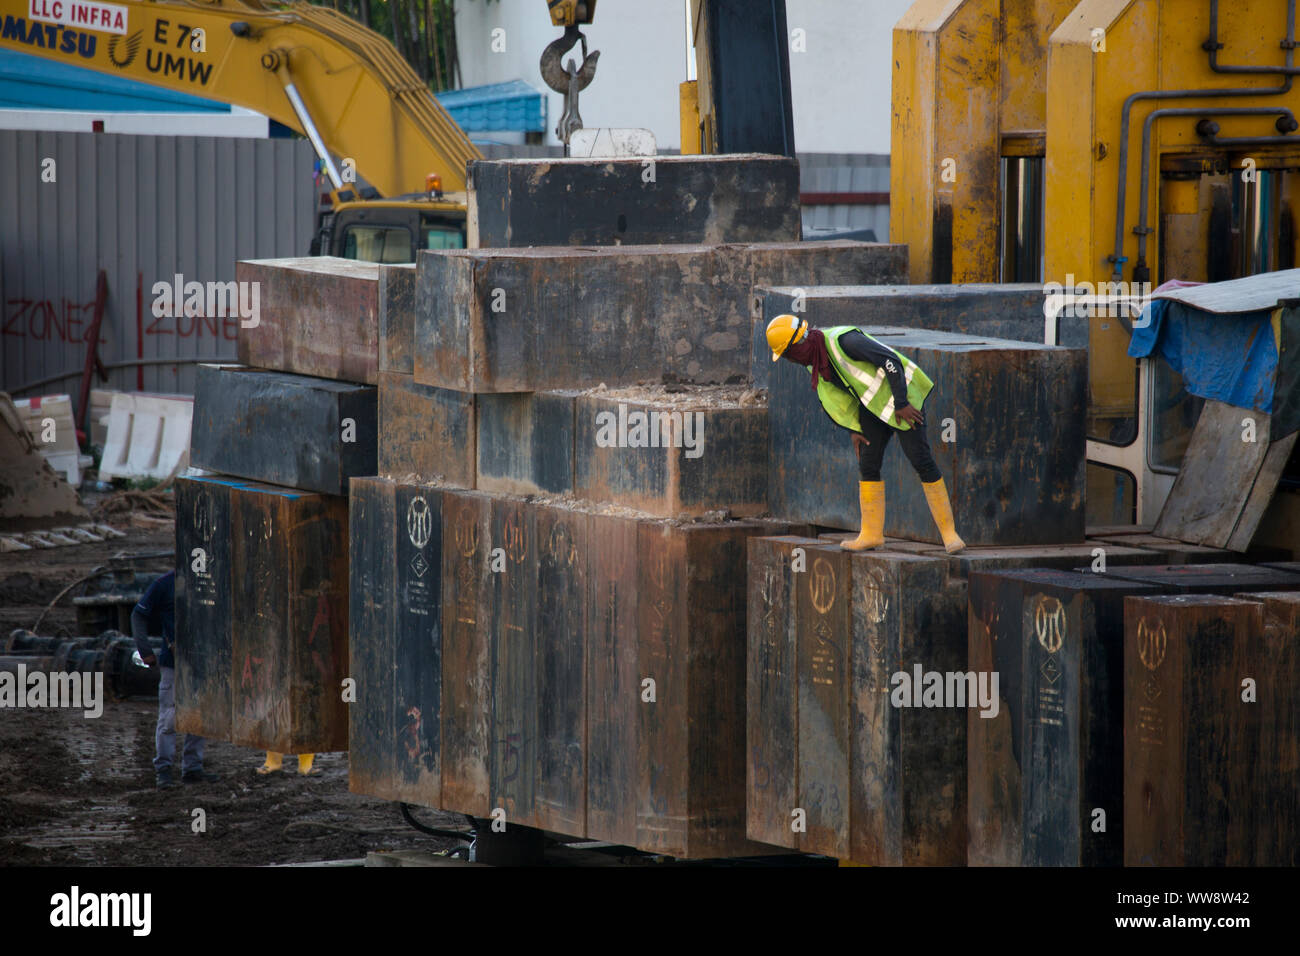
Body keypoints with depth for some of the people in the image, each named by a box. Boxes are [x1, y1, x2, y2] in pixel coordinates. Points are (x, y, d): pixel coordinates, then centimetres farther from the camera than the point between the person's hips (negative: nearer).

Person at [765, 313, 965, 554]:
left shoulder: (844, 340, -27)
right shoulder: (814, 360, 2)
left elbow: (891, 361, -26)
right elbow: (841, 392, 15)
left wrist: (901, 405, -24)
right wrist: (854, 429, 6)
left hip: (900, 394, -8)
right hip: (872, 404, 8)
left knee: (921, 460, -12)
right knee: (867, 464, 4)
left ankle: (949, 532, -8)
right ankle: (872, 534, 13)